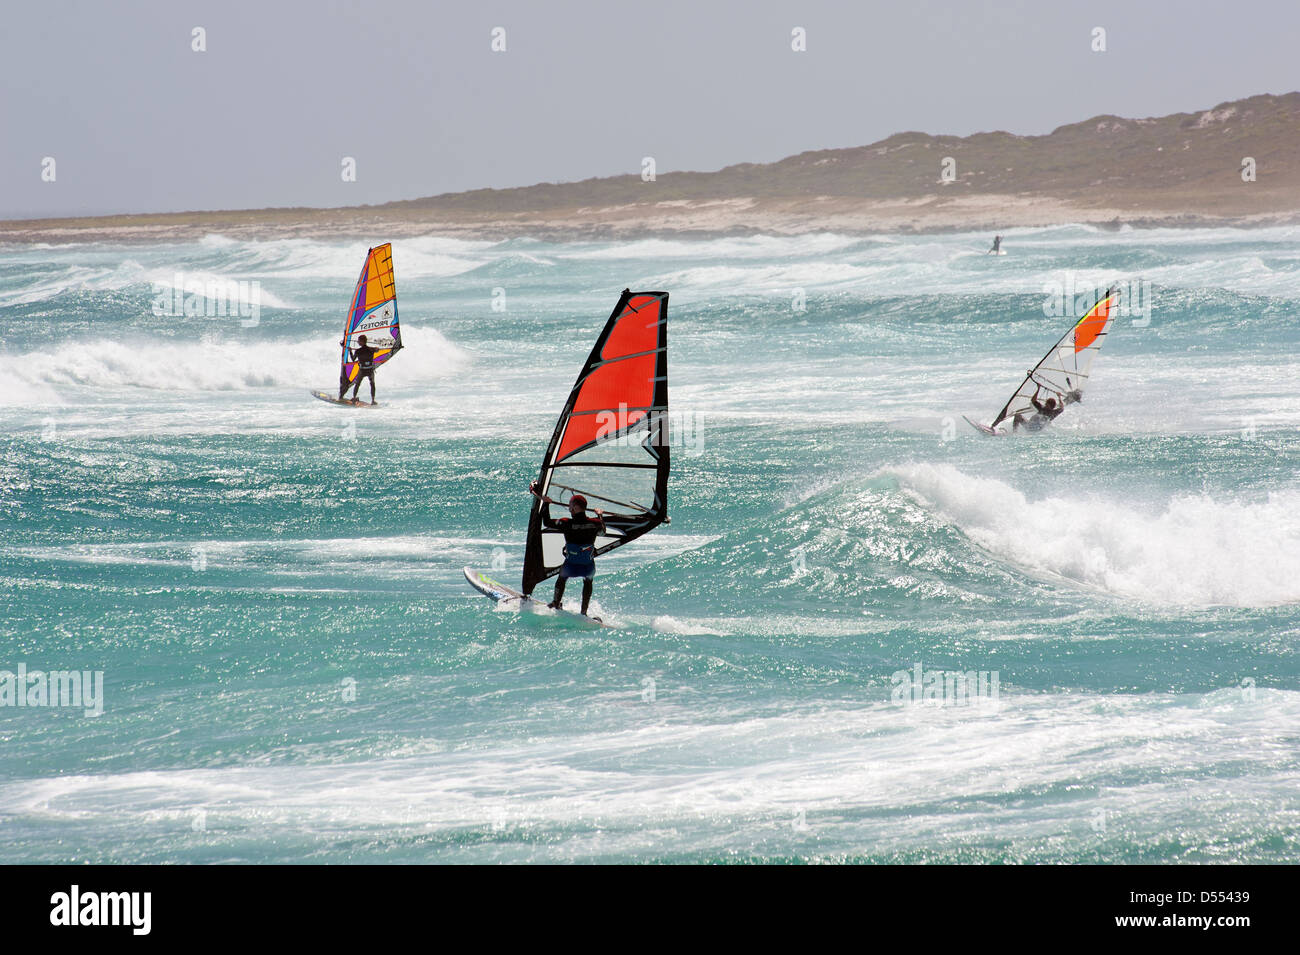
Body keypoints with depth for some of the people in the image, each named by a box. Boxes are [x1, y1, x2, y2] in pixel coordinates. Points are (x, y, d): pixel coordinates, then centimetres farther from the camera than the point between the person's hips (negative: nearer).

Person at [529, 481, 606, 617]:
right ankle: (584, 613, 33)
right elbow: (602, 531, 15)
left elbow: (547, 522, -4)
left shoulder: (567, 524, -18)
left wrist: (545, 503, 7)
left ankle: (556, 604, 45)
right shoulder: (595, 524, -10)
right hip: (589, 567, 2)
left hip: (570, 567, -2)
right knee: (588, 580, 36)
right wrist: (600, 516, 31)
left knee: (562, 577, 34)